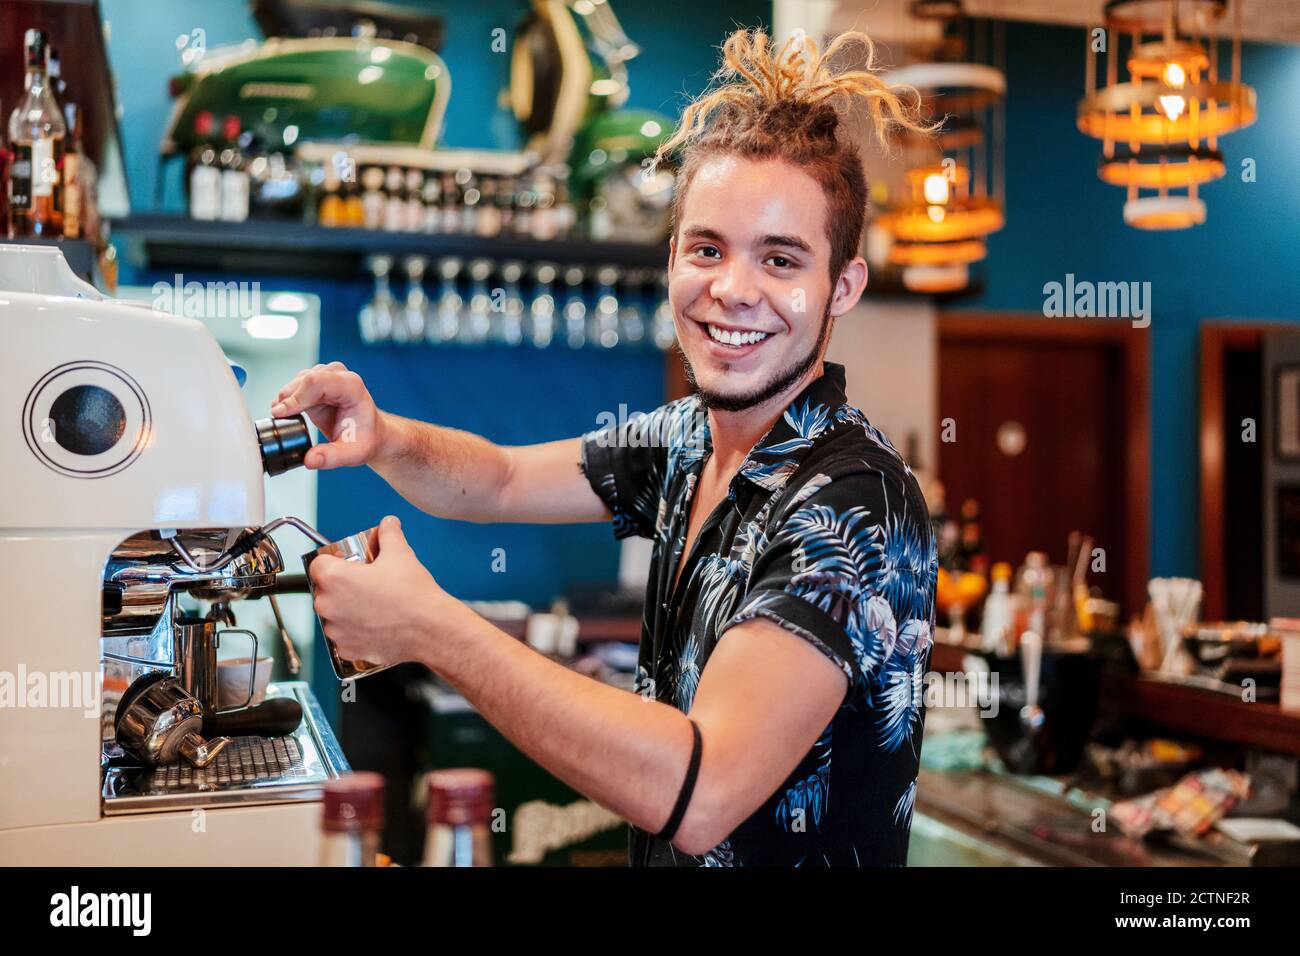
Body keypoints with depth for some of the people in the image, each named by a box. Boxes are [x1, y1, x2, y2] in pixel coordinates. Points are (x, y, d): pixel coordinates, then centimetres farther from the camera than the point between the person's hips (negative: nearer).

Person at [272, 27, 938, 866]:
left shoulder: (854, 507, -22)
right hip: (659, 854, 6)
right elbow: (497, 481, 11)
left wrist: (427, 626, -28)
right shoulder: (688, 439, 0)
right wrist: (381, 439, -10)